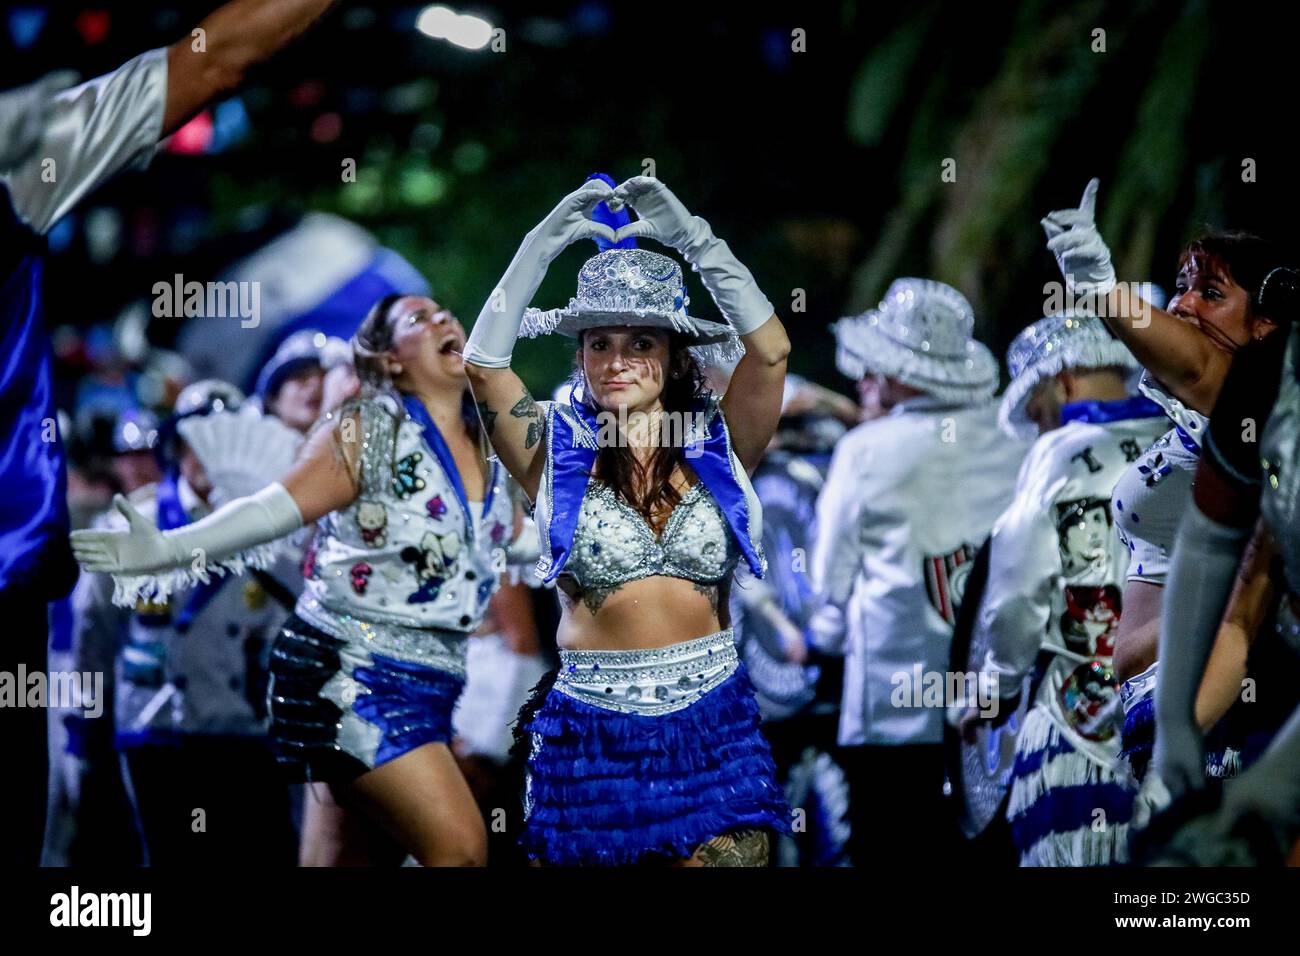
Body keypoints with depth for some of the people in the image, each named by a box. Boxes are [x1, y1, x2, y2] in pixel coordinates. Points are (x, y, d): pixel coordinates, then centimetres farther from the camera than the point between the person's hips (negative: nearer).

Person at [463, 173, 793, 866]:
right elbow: (483, 364, -9)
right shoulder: (555, 450, 3)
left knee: (727, 856, -7)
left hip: (712, 728, 0)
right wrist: (544, 244, -14)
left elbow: (770, 349, -9)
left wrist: (693, 239, -14)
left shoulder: (716, 445, 5)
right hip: (592, 728, 0)